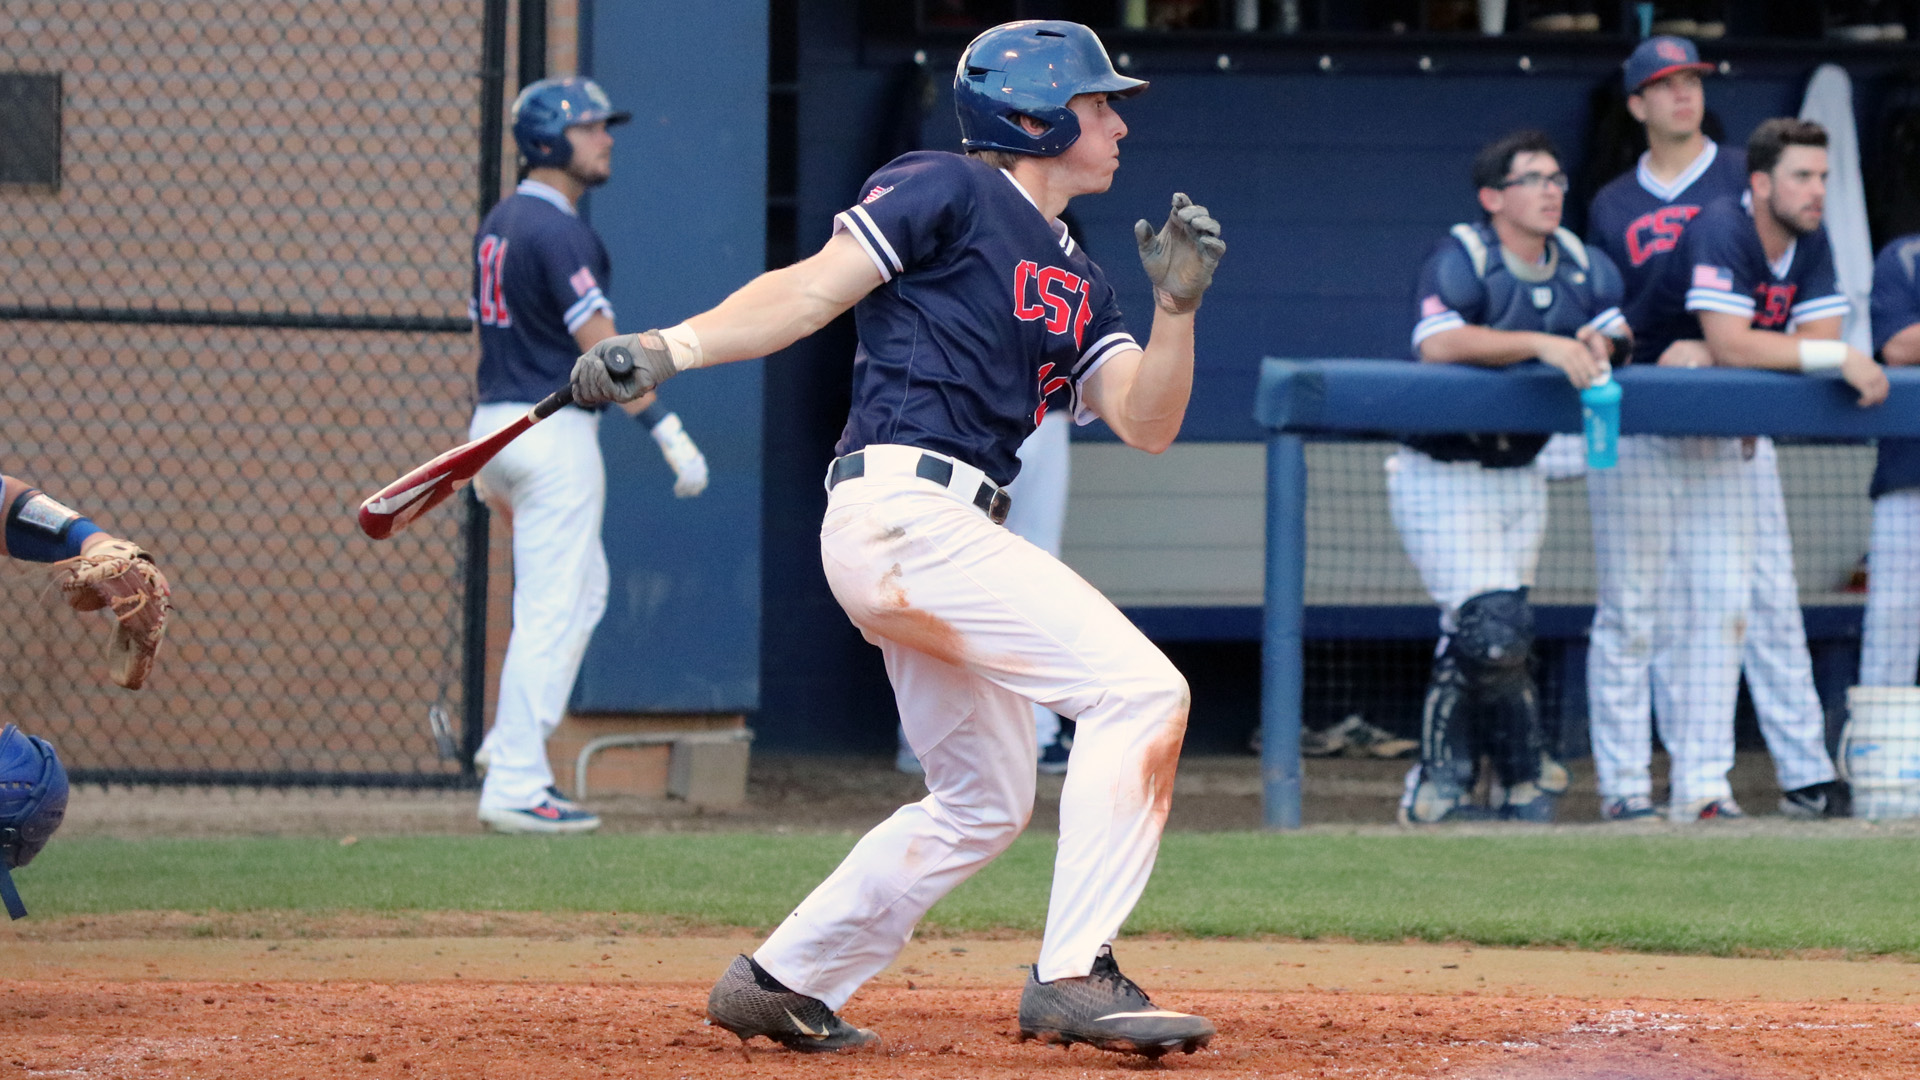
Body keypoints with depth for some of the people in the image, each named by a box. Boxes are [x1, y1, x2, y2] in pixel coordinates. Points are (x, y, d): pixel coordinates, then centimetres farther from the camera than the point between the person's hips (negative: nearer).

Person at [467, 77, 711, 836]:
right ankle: (516, 786, -7)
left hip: (496, 424, 10)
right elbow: (599, 344, -22)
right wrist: (668, 431, -23)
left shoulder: (499, 224, 14)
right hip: (554, 433, -10)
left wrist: (489, 457, 26)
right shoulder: (557, 230, -16)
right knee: (552, 608, -6)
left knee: (583, 591, 22)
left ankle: (513, 744, 20)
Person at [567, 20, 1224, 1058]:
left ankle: (782, 980, 22)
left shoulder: (1080, 285, 23)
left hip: (945, 537, 10)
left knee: (982, 802, 17)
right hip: (902, 506, -10)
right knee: (1140, 689, -16)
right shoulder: (948, 192, -1)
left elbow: (1145, 423, 12)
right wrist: (667, 347, -19)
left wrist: (1177, 304, -4)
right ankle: (1074, 975, -18)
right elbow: (811, 289, -7)